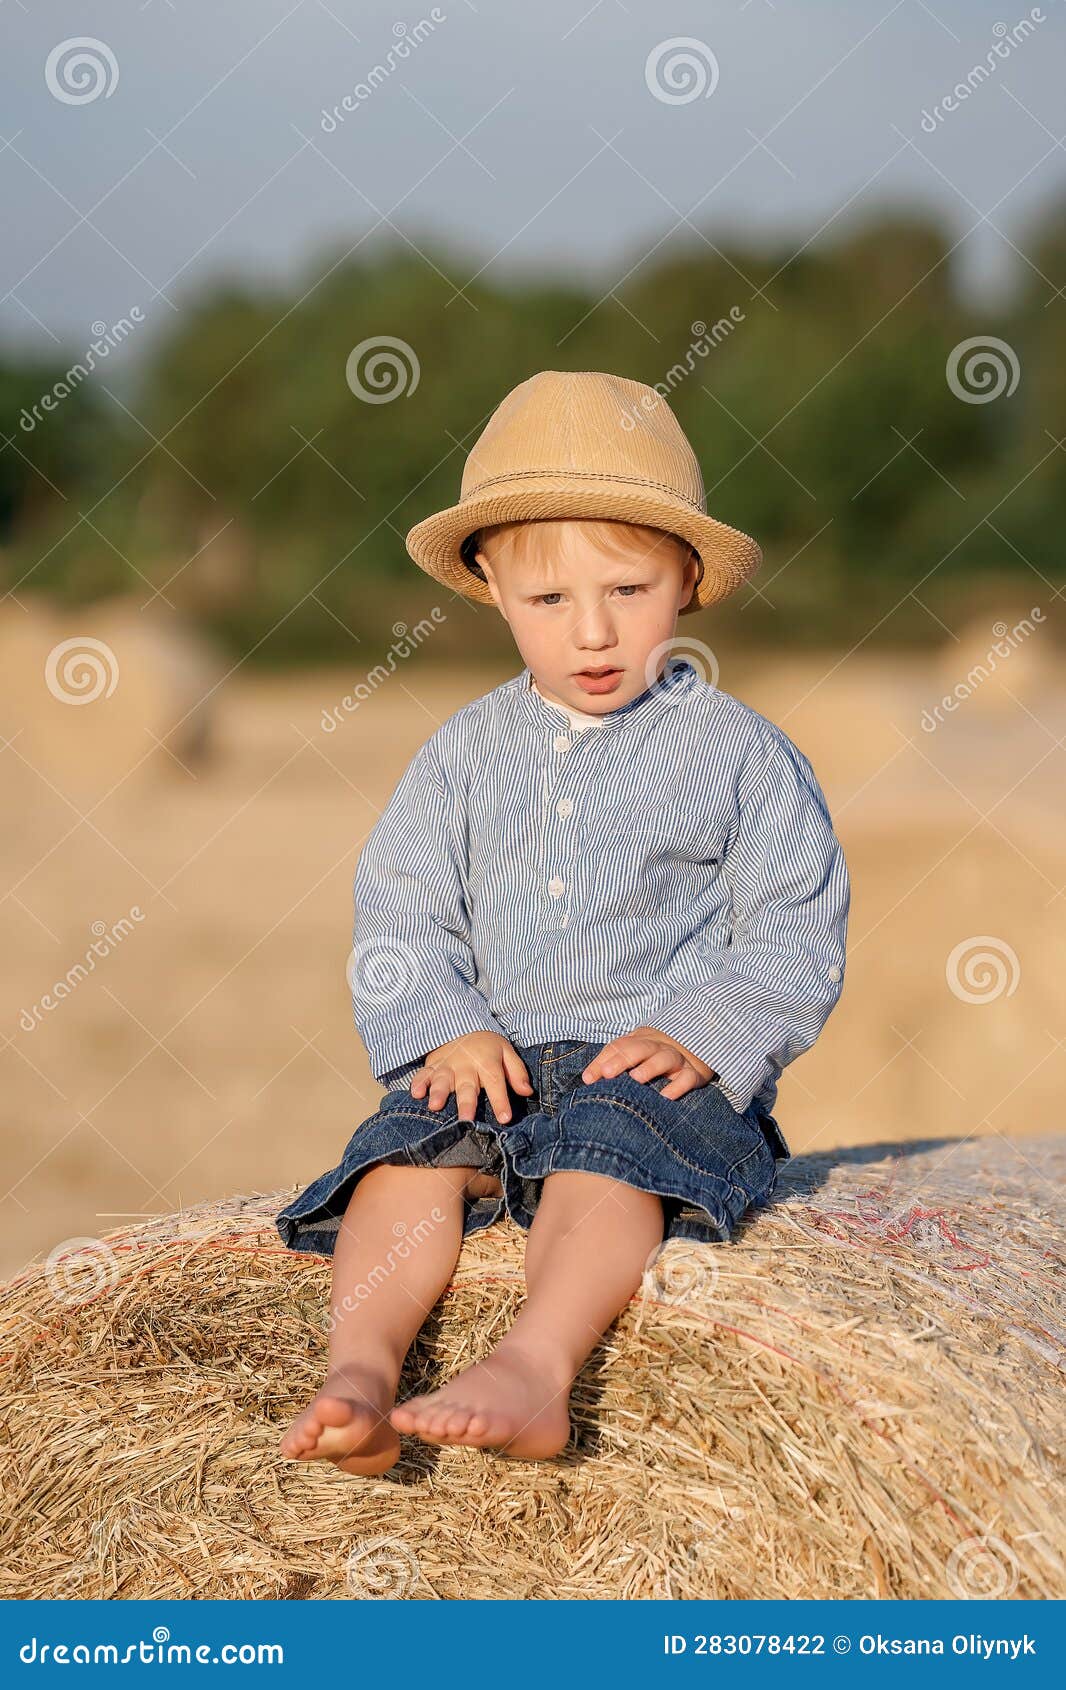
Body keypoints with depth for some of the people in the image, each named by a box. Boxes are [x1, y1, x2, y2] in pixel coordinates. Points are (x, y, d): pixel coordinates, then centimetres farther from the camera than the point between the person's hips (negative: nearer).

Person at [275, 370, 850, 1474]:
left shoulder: (737, 752, 4)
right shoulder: (466, 752, 14)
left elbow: (796, 935, 2)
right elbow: (400, 911, 11)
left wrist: (700, 1037, -15)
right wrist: (444, 1030, -8)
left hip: (663, 1069, -3)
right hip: (490, 1061, 4)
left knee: (608, 1147, -35)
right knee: (410, 1145, -26)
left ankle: (537, 1364, -52)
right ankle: (359, 1368, -40)